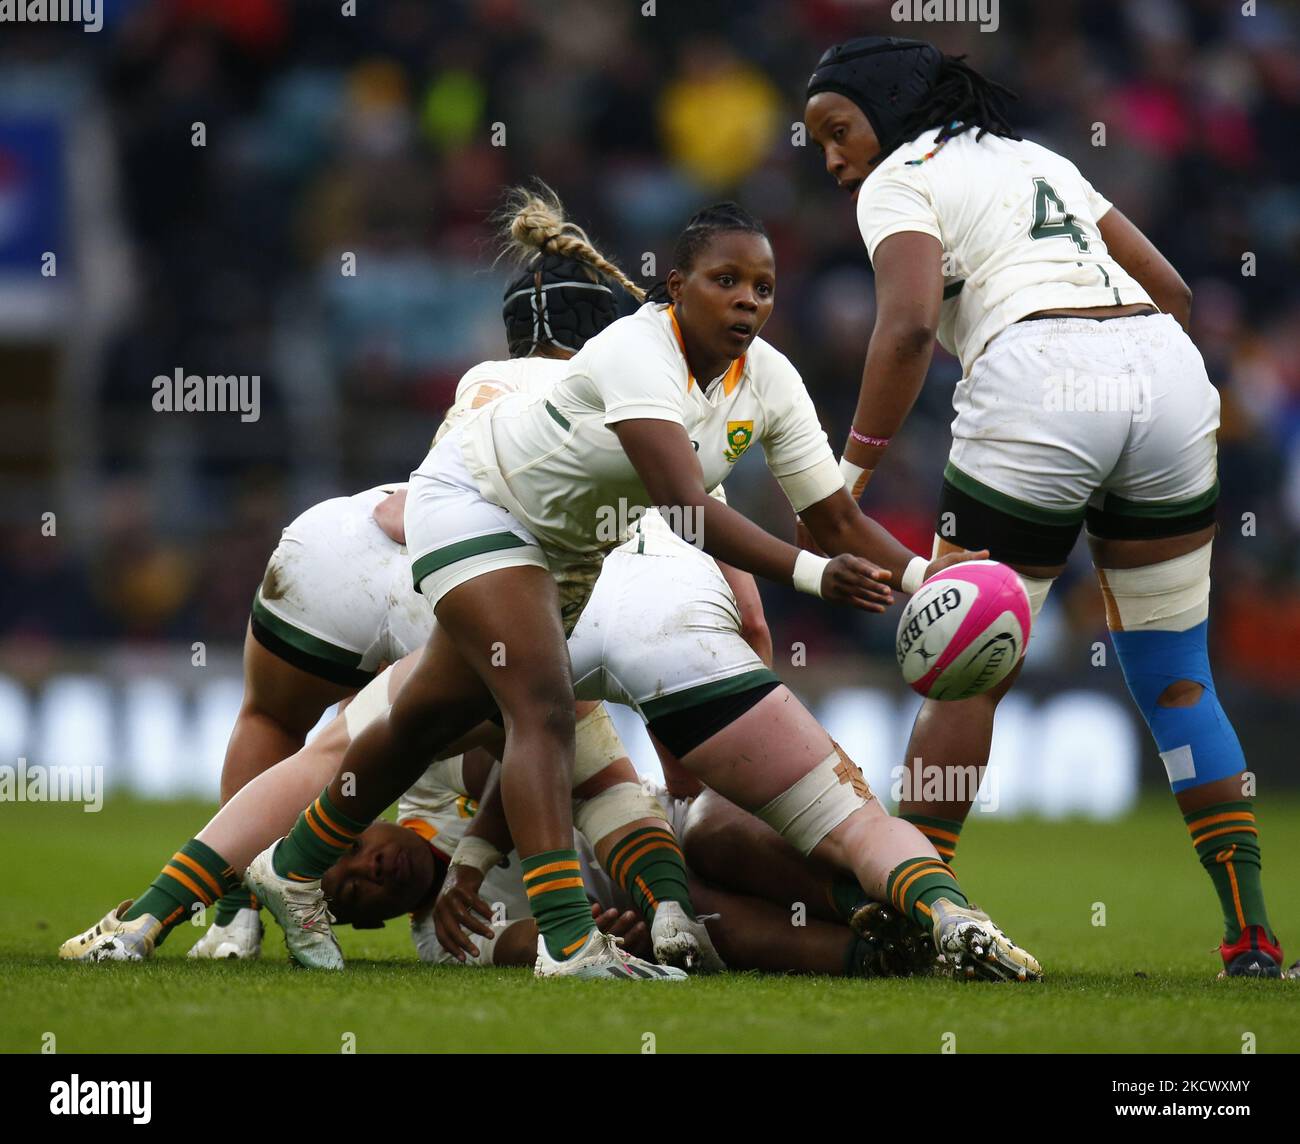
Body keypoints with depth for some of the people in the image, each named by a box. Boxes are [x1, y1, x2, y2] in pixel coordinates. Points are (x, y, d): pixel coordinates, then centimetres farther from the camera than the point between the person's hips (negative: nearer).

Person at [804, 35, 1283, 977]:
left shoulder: (899, 181, 8)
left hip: (1037, 380, -6)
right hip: (1167, 369, 6)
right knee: (1177, 679, 12)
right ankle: (1252, 931, 6)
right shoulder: (1037, 159, 29)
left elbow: (909, 324, -10)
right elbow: (1171, 289, 27)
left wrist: (854, 469, -6)